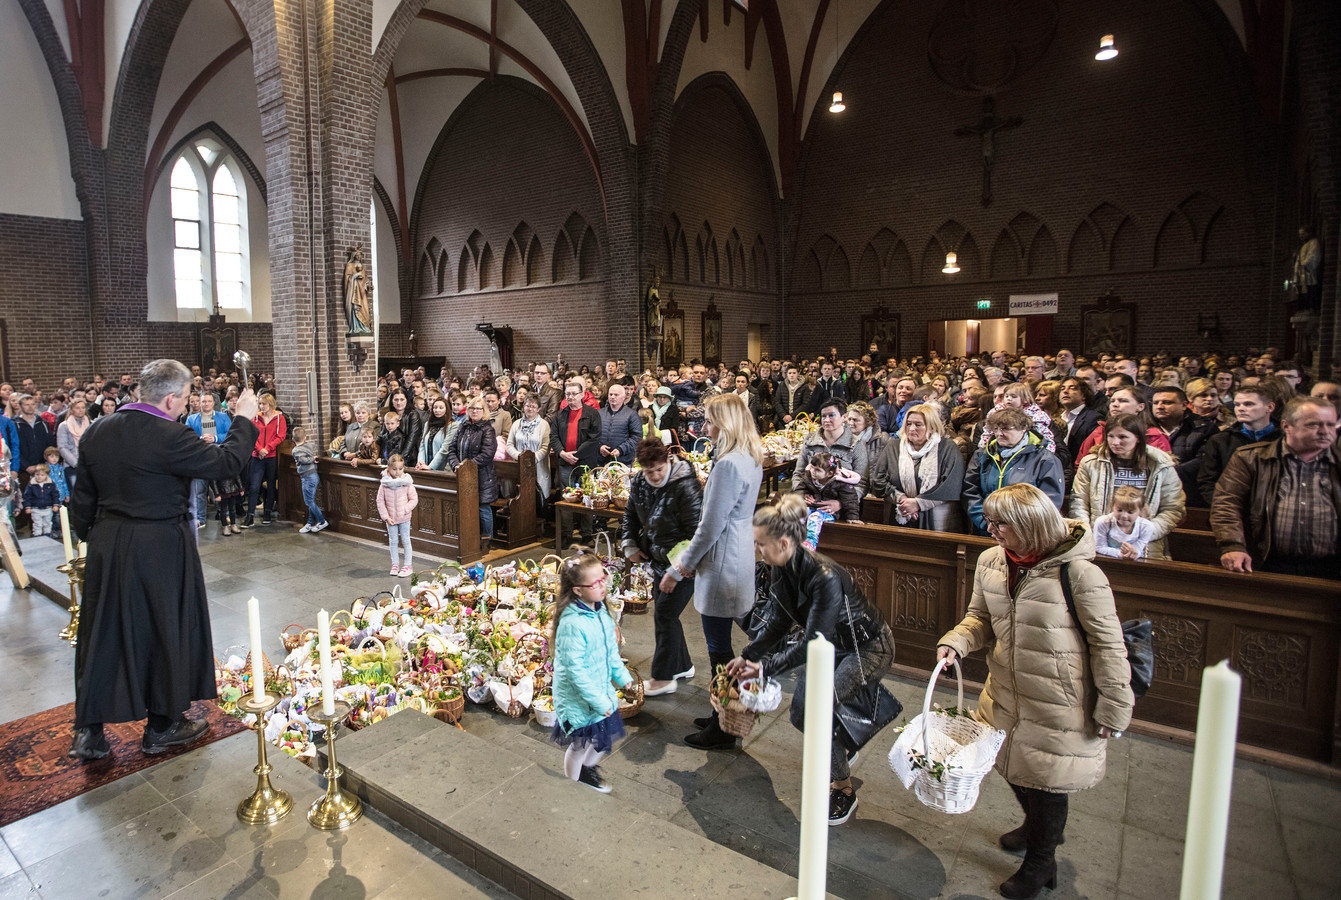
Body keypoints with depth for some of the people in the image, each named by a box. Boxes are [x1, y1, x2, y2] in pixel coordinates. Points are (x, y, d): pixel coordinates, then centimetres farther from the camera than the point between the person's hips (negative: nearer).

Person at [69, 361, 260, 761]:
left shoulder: (97, 431, 2)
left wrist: (89, 536, 21)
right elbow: (228, 461, -16)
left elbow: (83, 496, 9)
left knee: (103, 634, 16)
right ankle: (163, 726, 24)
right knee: (168, 631, 10)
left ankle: (88, 731, 23)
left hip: (106, 547, 7)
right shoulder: (170, 437, -21)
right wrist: (244, 418, -4)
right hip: (160, 551, -6)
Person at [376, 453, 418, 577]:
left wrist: (405, 510, -18)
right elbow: (380, 501, -3)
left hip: (404, 518, -1)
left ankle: (407, 566, 15)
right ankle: (395, 564, 27)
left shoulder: (407, 483, -11)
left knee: (405, 541, 7)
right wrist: (386, 516, -8)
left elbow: (414, 499, -6)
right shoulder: (384, 484, -8)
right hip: (391, 518, 2)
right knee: (393, 541, 13)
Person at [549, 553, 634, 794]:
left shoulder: (601, 611, -3)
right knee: (579, 745, 13)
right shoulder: (572, 623, -30)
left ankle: (588, 767, 49)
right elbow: (575, 669, -27)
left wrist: (622, 675, 11)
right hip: (579, 699, -8)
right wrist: (598, 701, -22)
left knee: (607, 737, 21)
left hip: (602, 691, 8)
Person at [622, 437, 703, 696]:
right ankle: (682, 666, 36)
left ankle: (663, 679, 14)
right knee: (664, 614, 17)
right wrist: (629, 545, 9)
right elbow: (631, 515, 18)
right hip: (659, 560, 8)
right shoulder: (639, 482, 0)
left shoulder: (685, 487, -24)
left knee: (665, 616, -2)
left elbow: (695, 531, -22)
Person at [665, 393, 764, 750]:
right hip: (737, 557, 10)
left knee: (719, 647, 3)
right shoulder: (751, 460, 9)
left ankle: (723, 730, 18)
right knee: (720, 643, 20)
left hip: (723, 566, -10)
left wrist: (678, 568, -12)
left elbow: (711, 527, -22)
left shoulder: (729, 465, -23)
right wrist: (689, 559, 16)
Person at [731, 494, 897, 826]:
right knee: (799, 714, 6)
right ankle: (842, 751, 37)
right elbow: (778, 622, 1)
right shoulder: (781, 569, -11)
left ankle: (844, 792, 1)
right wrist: (747, 656, -7)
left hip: (869, 647, -8)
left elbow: (813, 643, -31)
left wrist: (766, 668, -25)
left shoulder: (824, 577, -36)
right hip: (833, 646, 8)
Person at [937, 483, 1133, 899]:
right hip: (1007, 692, 6)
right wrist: (955, 642, -14)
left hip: (1060, 703, -6)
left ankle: (1041, 862, 39)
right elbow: (981, 618, 6)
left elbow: (1107, 644, -15)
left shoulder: (1077, 572, -24)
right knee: (1013, 765, 23)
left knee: (1047, 778, 12)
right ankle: (1038, 825, 56)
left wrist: (1113, 708, -10)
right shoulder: (990, 562, -6)